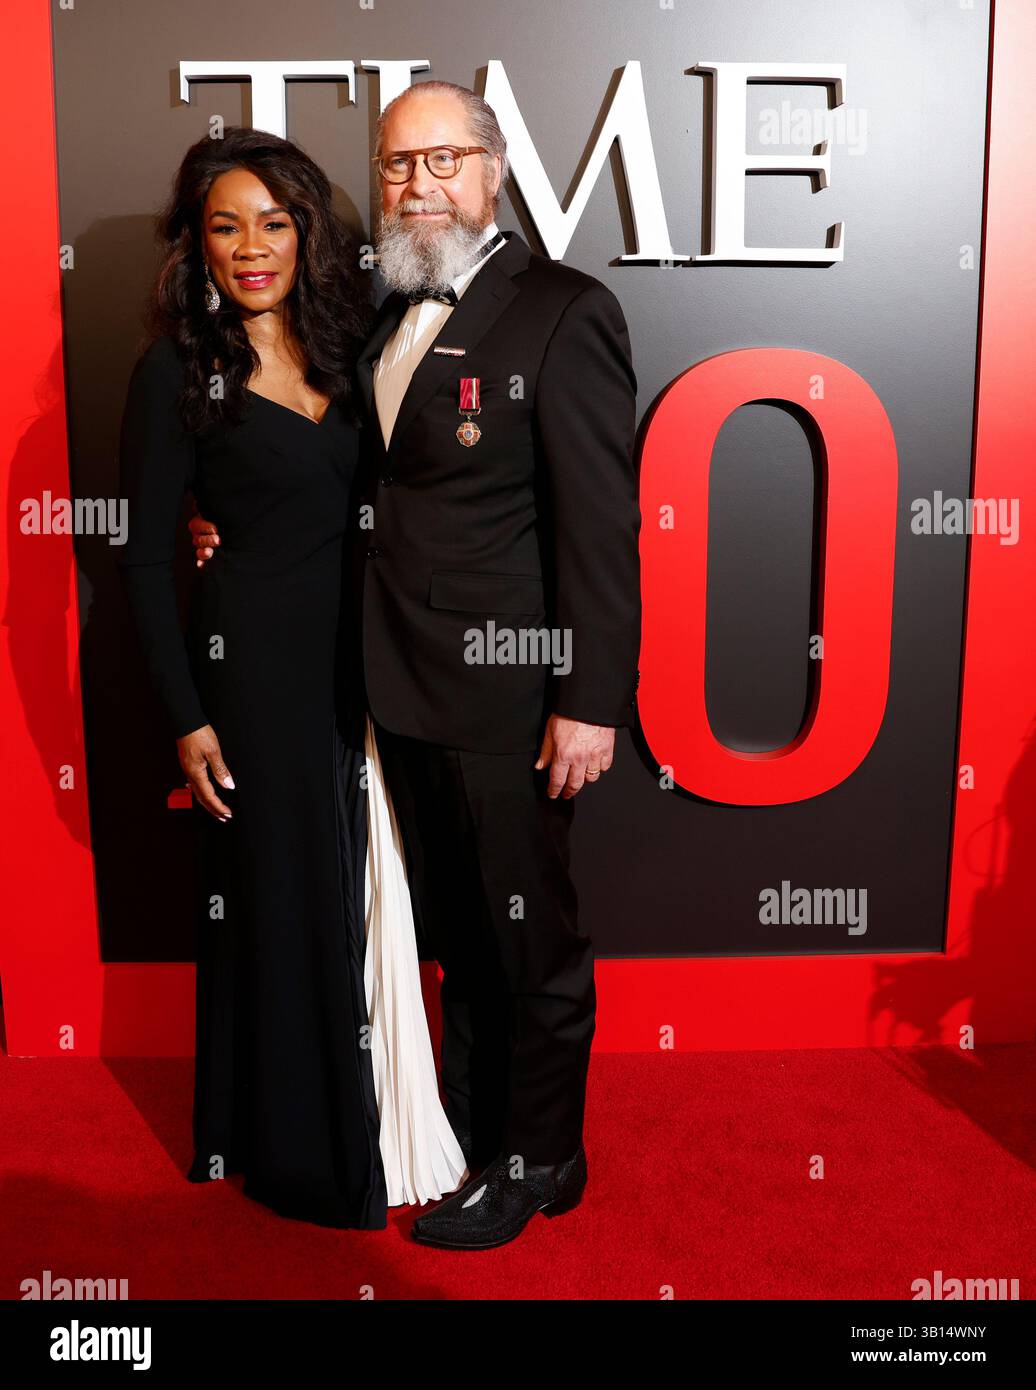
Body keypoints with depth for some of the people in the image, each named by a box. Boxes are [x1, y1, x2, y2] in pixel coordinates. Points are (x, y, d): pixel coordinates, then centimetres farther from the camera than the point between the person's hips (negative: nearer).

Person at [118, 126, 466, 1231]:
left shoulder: (345, 349, 9)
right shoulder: (177, 373, -5)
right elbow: (145, 554, -6)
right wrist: (185, 717, -10)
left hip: (358, 653, 5)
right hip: (254, 661, -5)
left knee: (365, 890, 12)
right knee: (284, 899, 6)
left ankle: (375, 1121, 33)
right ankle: (298, 1150, 27)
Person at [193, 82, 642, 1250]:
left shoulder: (563, 312, -9)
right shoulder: (387, 315, 13)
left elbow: (601, 528, -14)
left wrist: (590, 700, -17)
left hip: (508, 694, -7)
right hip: (403, 688, 7)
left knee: (530, 939, 9)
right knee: (453, 931, 20)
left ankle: (537, 1160, 29)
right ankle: (465, 1120, 40)